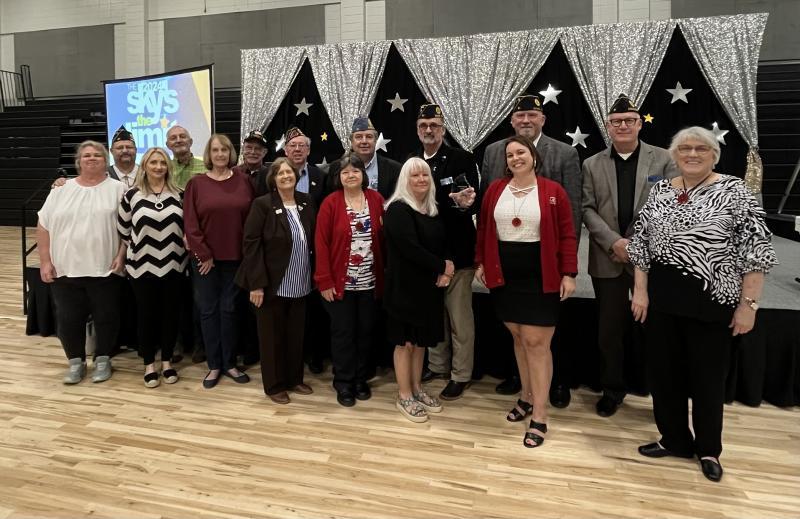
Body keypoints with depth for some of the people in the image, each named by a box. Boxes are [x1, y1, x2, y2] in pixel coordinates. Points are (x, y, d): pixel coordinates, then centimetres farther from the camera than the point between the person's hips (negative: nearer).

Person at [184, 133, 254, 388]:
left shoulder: (243, 182, 3)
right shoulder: (196, 183, 0)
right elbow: (190, 223, -4)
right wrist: (203, 254, -8)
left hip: (235, 257, 1)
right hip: (205, 258, 0)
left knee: (229, 309, 7)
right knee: (208, 310, 6)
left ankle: (229, 363, 19)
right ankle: (214, 365, 17)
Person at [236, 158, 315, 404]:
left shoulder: (306, 202, 5)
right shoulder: (262, 204, -10)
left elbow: (313, 239, 10)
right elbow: (251, 243, -13)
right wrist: (256, 282, -18)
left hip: (300, 284, 5)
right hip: (273, 283, -5)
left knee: (296, 333, 15)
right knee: (272, 335, 8)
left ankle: (294, 378, 31)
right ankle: (274, 385, 22)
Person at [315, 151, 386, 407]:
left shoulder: (376, 199, 2)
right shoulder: (331, 203, -6)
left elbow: (384, 238, 5)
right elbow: (321, 243, -8)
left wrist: (385, 274, 0)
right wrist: (325, 280, -12)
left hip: (370, 282, 3)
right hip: (340, 282, -2)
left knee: (365, 331, 13)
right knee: (343, 333, 6)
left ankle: (361, 379, 29)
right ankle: (343, 383, 21)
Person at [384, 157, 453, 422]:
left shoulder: (434, 210, 10)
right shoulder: (397, 209, -13)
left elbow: (443, 244, 11)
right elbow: (410, 247, -22)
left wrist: (444, 272, -8)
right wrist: (441, 267, -14)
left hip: (429, 287, 7)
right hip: (405, 287, -7)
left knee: (421, 341, 15)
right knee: (405, 343, 4)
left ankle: (417, 388, 29)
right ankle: (404, 396, 17)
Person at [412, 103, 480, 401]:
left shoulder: (462, 159, -8)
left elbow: (475, 204, -12)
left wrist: (465, 203, -34)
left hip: (456, 251, -5)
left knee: (459, 316, 5)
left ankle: (460, 375, 18)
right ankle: (437, 366, 33)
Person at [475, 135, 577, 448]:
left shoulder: (553, 191, -3)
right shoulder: (495, 190, 6)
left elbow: (566, 235, -4)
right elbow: (483, 229, 12)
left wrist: (568, 273, -9)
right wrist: (481, 263, 8)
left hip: (540, 277, -3)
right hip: (504, 275, 4)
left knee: (537, 343, -2)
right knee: (518, 338, 14)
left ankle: (539, 417, 7)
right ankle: (527, 398, 31)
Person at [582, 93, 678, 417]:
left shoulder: (663, 159, 3)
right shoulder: (592, 165, 8)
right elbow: (587, 209, 1)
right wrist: (614, 242, -12)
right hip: (608, 260, 2)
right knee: (609, 330, 10)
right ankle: (612, 390, 27)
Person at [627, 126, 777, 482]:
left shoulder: (734, 192, -6)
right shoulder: (659, 191, 6)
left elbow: (755, 251, -8)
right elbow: (641, 244, 7)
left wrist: (748, 304, -11)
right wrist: (640, 290, 2)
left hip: (710, 299, -3)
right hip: (662, 297, 4)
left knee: (707, 374, 10)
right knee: (663, 371, 10)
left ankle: (708, 449, 30)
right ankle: (674, 440, 30)